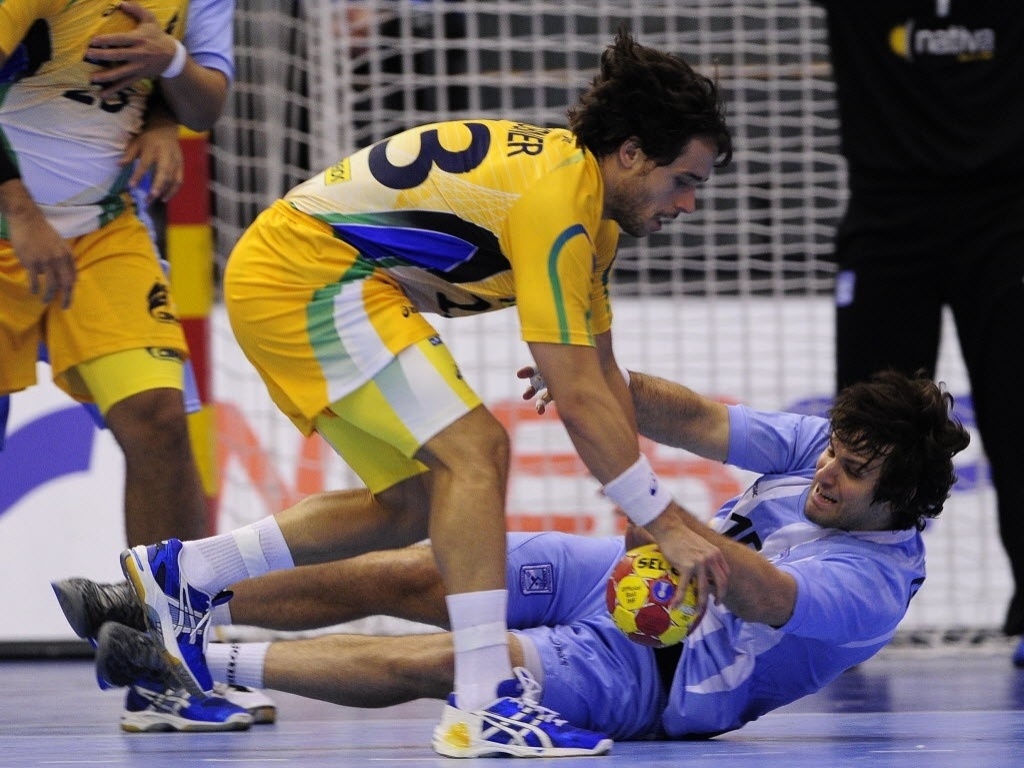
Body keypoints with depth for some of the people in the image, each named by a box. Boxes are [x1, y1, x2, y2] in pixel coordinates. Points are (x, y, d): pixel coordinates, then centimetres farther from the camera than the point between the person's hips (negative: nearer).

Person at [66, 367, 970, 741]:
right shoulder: (824, 443, -4)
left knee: (436, 663, -21)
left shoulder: (875, 580, -25)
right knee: (409, 575, -4)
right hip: (627, 576, 7)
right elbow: (698, 421, -2)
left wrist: (675, 518, -56)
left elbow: (762, 595, -40)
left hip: (651, 670, -7)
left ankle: (187, 660, -14)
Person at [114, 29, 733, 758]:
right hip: (309, 277, -11)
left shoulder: (586, 191, 9)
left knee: (417, 500, 13)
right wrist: (667, 522, -18)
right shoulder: (556, 198, -22)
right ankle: (484, 706, -23)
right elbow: (579, 400, -24)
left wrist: (649, 511, 10)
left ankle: (181, 571, 21)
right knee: (475, 451, -19)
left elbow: (603, 373, 14)